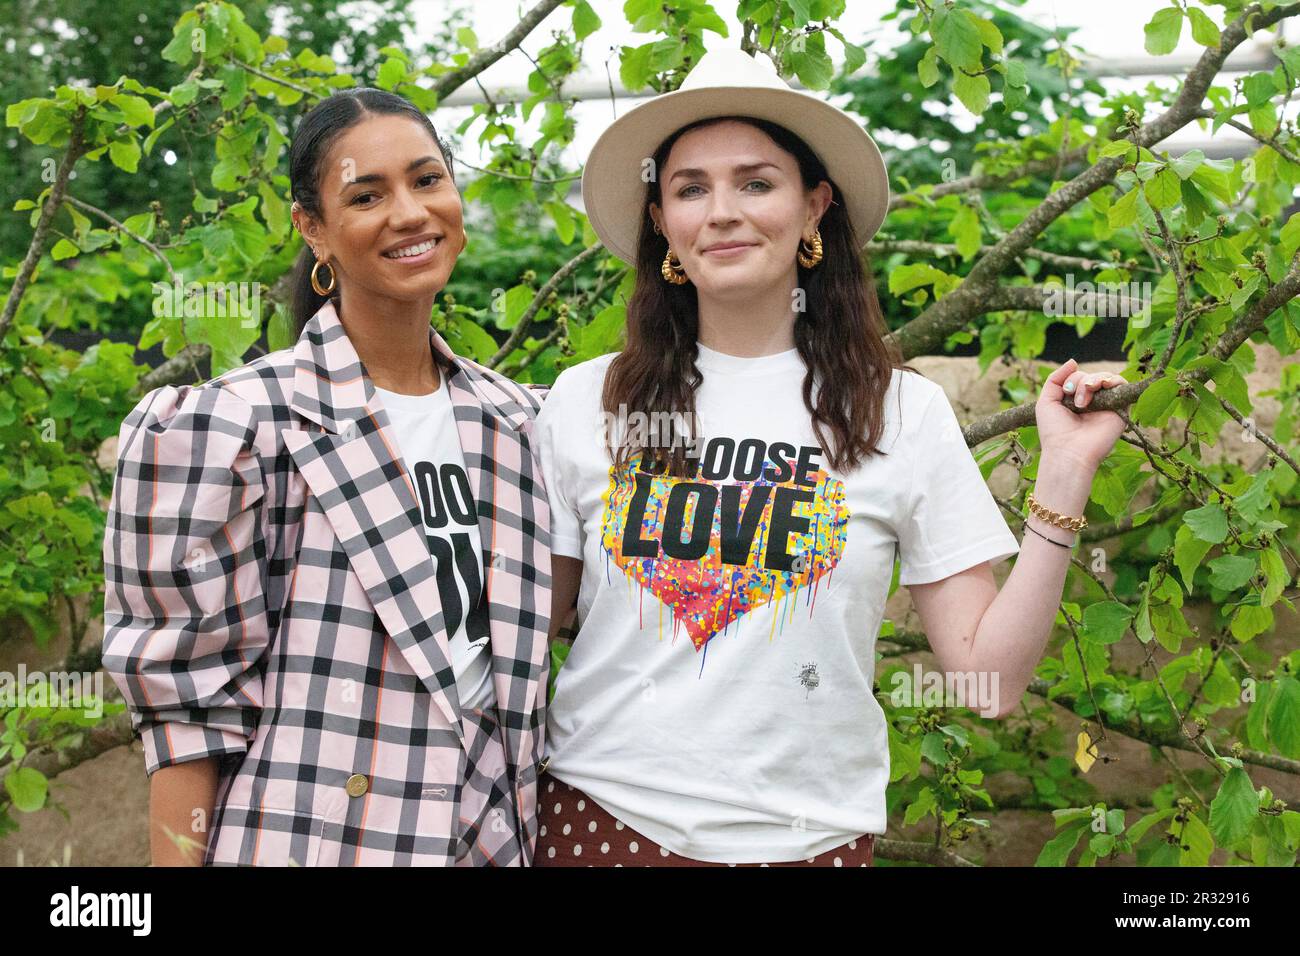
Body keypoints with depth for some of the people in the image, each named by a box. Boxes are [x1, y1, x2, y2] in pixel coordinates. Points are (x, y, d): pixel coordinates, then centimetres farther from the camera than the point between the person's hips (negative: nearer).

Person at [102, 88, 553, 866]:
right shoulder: (240, 424, -12)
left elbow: (521, 662, 11)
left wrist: (528, 834, 7)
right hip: (305, 839, -4)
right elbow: (192, 707, -10)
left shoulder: (516, 422, 4)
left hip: (493, 838, 5)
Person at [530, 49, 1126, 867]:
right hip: (599, 816, 1)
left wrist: (1064, 476, -11)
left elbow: (989, 677, -6)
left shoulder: (903, 413, -4)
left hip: (806, 833, 0)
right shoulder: (589, 401, -2)